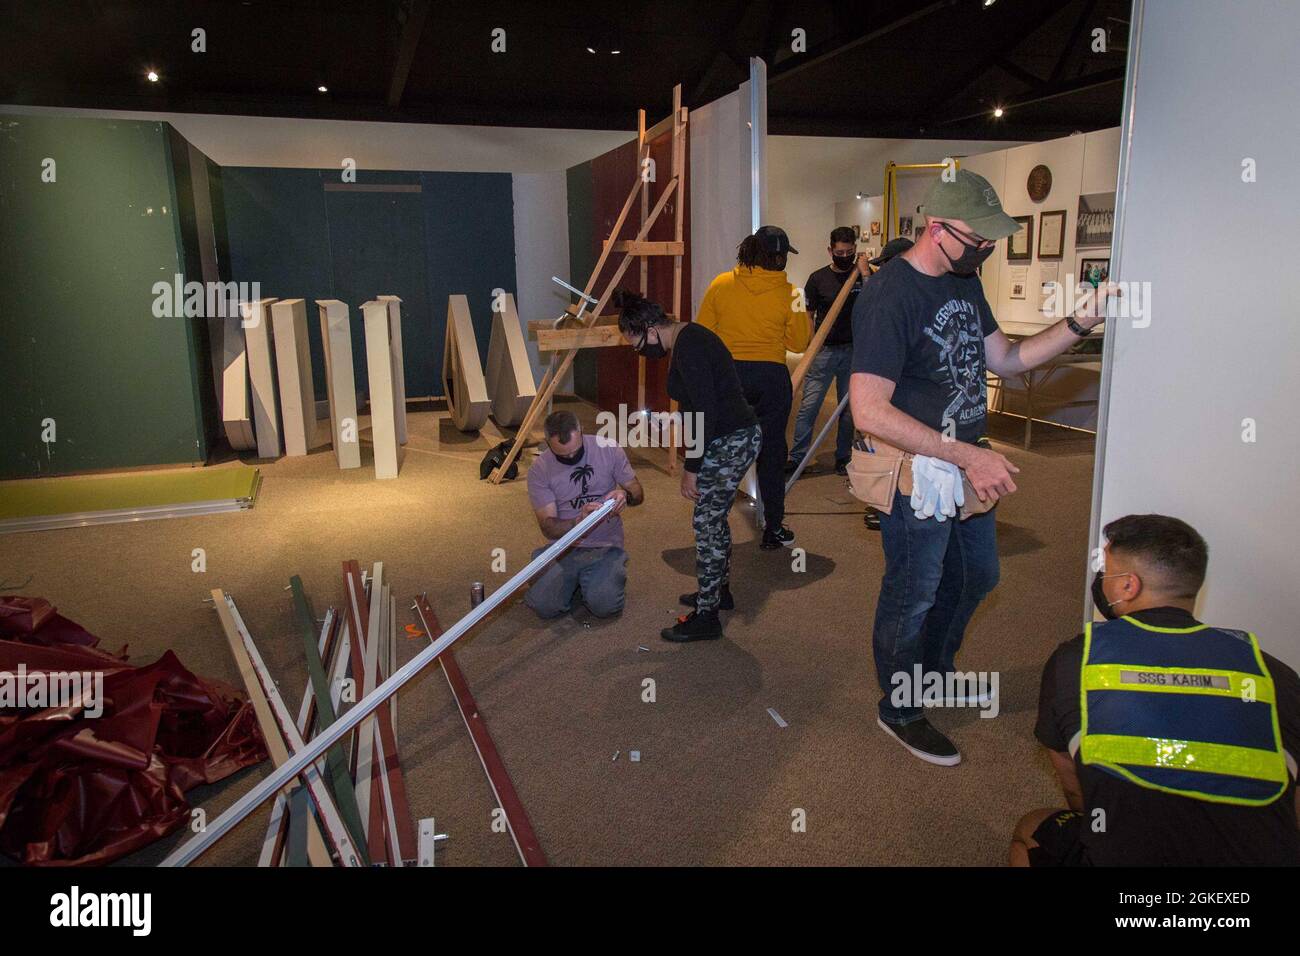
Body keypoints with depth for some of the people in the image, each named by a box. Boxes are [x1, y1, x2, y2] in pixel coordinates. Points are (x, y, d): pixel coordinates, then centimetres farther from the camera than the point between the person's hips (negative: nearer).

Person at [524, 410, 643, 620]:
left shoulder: (608, 449, -6)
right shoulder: (539, 469, -8)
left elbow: (638, 493, 3)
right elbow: (548, 527, -11)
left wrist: (625, 496, -23)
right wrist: (579, 522, -32)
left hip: (606, 547, 0)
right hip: (565, 548, 1)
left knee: (604, 605, -25)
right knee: (544, 605, -21)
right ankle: (573, 581, 12)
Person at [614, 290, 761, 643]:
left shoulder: (688, 348, -20)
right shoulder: (687, 336, 11)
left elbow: (705, 412, -23)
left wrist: (691, 469, -18)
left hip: (729, 443, -10)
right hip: (735, 437, 10)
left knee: (706, 521, -5)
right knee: (714, 517, 20)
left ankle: (706, 617, 4)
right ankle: (719, 592, 36)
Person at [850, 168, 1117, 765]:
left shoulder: (964, 283, 7)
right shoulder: (890, 296, -23)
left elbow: (1006, 360, 14)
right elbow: (869, 410, -31)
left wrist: (1081, 323, 0)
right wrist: (966, 456, -31)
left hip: (968, 466, 9)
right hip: (918, 475, -9)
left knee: (976, 576, 25)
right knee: (912, 596, 7)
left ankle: (935, 670, 50)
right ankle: (899, 710, 30)